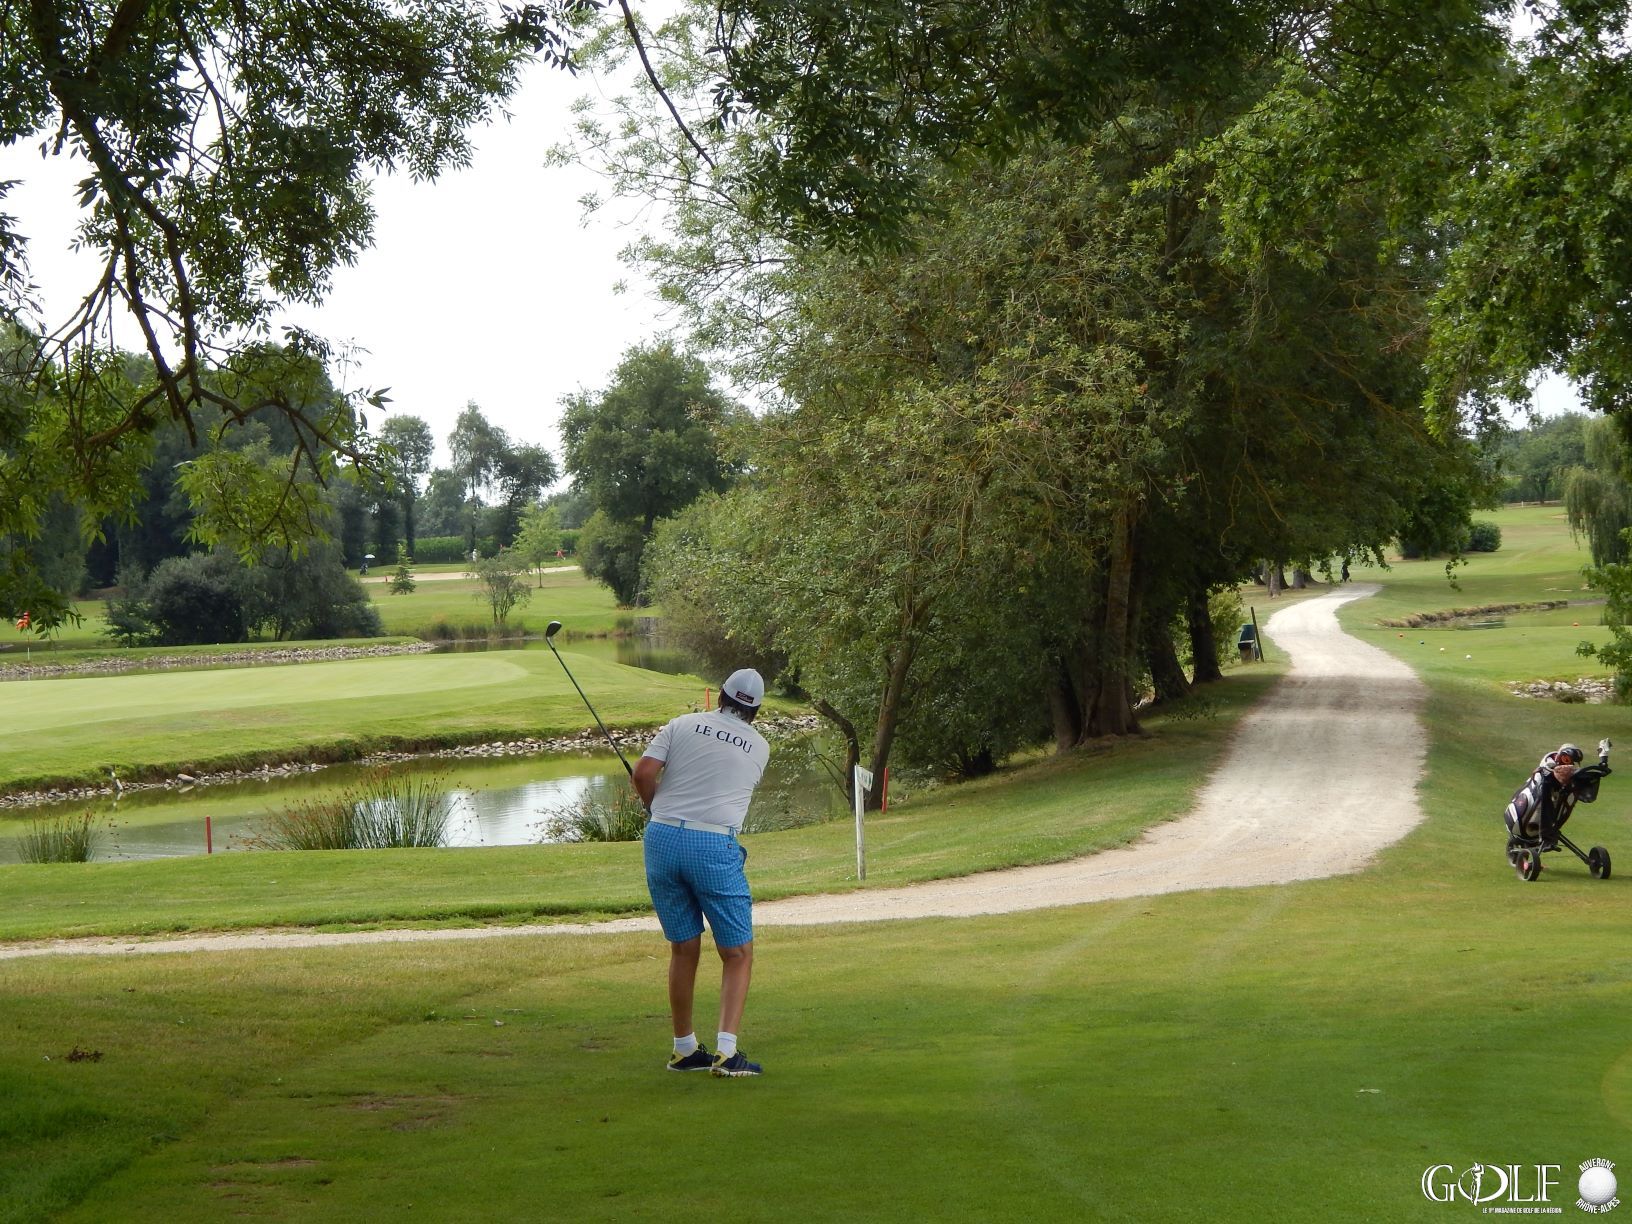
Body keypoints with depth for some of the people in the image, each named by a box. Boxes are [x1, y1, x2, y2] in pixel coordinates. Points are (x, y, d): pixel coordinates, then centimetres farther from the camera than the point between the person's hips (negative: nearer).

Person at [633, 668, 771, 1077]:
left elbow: (644, 773, -3)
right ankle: (726, 1049, -9)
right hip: (715, 846, -3)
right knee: (738, 953, 5)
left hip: (663, 838, 3)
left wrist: (655, 806, 15)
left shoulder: (683, 725, 7)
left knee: (684, 948, 14)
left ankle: (684, 1048, 21)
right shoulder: (759, 747, 10)